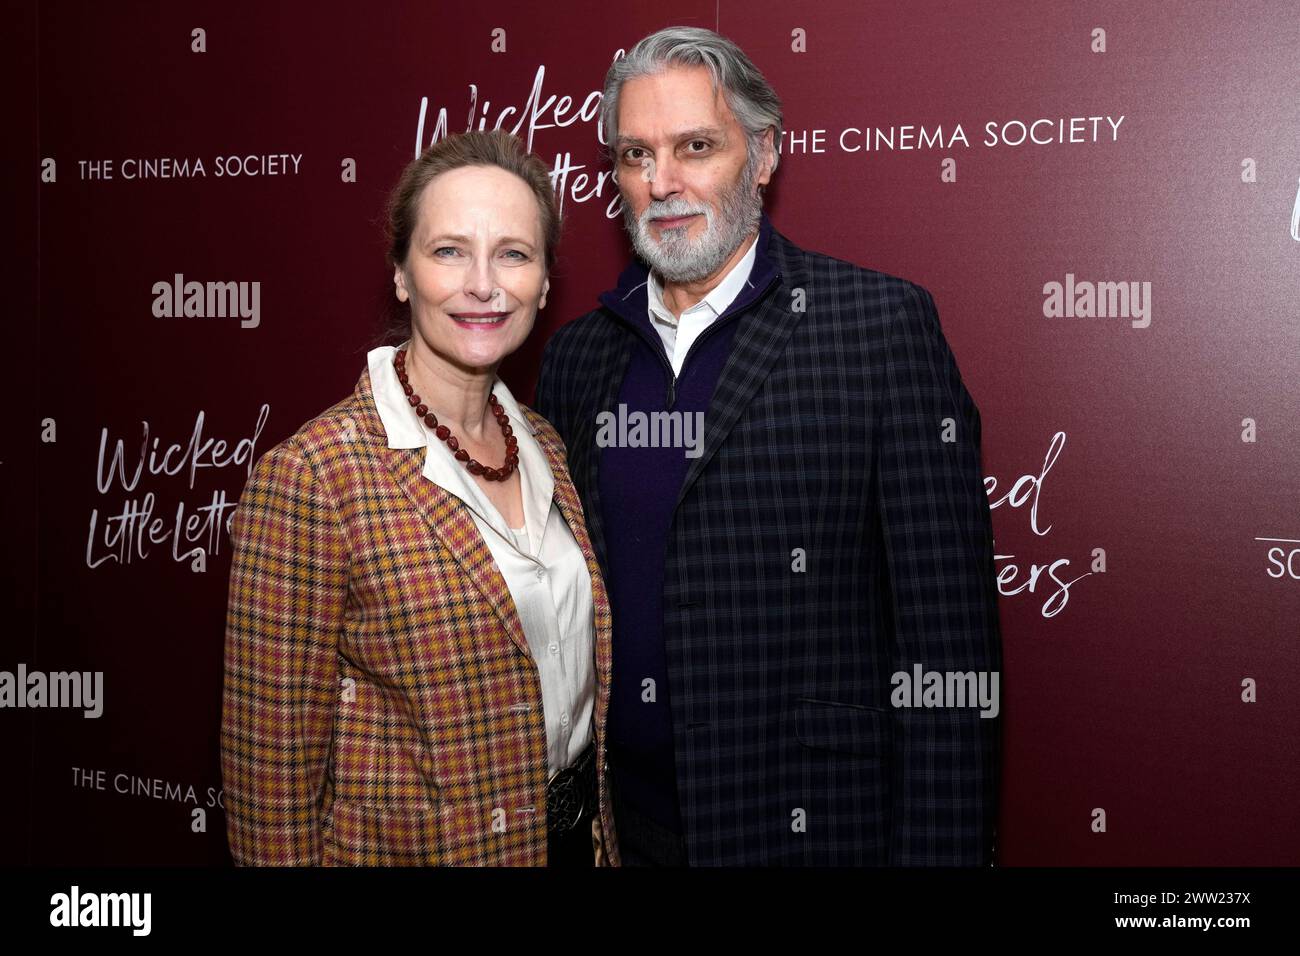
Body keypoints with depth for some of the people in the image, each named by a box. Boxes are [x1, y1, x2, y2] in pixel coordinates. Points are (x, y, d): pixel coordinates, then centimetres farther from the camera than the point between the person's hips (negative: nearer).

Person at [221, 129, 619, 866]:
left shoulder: (543, 446, 0)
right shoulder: (314, 475, -20)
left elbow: (579, 664, 10)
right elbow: (273, 764, -17)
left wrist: (601, 835, 9)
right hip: (416, 846, -6)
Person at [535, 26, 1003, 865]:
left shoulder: (882, 323, -9)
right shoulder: (576, 355, 5)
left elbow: (947, 634, -12)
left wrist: (939, 848, -15)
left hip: (813, 825, -4)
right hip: (620, 825, 4)